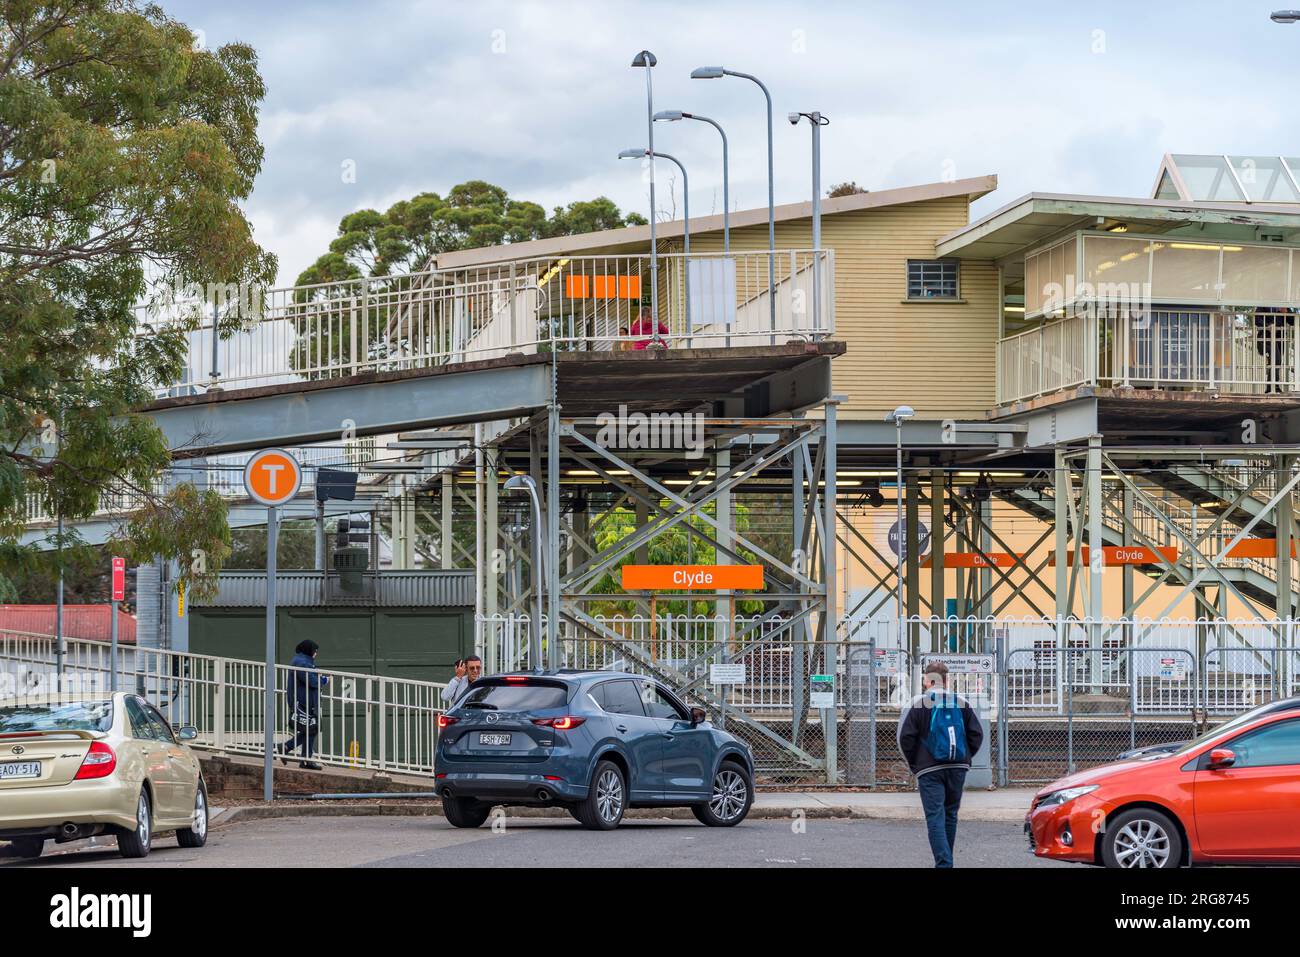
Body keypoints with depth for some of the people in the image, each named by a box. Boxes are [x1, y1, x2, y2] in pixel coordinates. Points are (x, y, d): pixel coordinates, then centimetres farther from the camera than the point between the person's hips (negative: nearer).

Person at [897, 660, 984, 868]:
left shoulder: (918, 704, -3)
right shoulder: (960, 703, 7)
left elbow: (905, 737, -8)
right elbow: (976, 734, 6)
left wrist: (914, 763, 5)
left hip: (930, 769, -4)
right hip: (958, 769, 4)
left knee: (935, 817, -6)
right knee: (950, 815, 16)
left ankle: (943, 862, -18)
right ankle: (946, 859, 24)